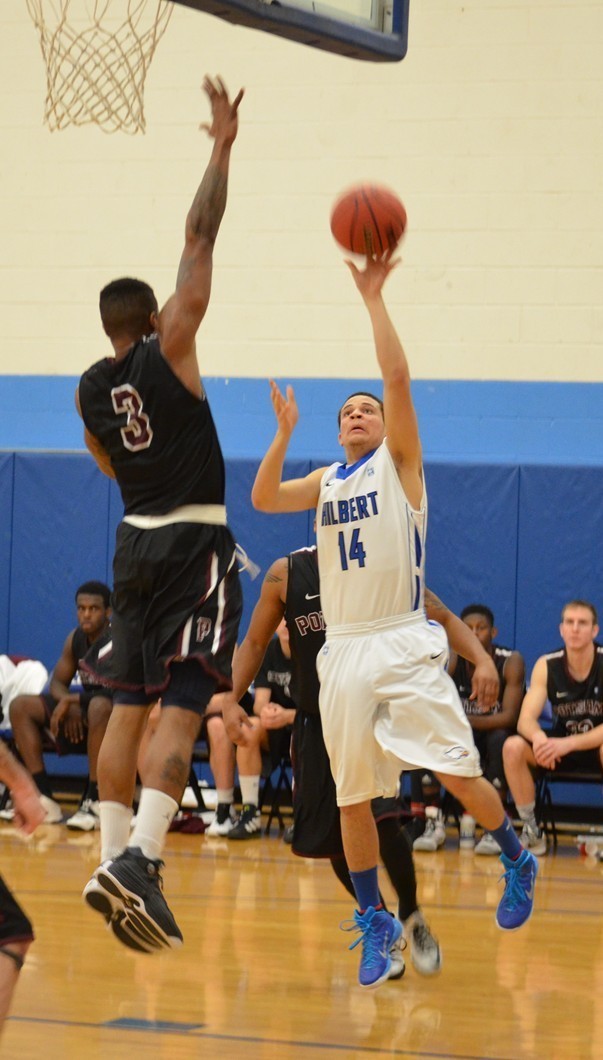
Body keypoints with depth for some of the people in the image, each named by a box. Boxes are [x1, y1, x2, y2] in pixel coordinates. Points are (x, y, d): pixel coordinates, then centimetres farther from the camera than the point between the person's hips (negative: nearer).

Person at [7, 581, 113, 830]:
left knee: (99, 706, -42)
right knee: (20, 706, -4)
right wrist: (70, 707, -13)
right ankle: (44, 798, -13)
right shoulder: (75, 639, 5)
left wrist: (72, 700, -28)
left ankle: (94, 802, -38)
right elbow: (57, 683, 9)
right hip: (84, 712, 8)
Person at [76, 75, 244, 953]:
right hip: (196, 543, -6)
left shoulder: (89, 389, 7)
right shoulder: (169, 347, -9)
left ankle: (114, 858, 10)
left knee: (130, 705, 11)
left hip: (136, 542, 6)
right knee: (182, 708, -12)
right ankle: (138, 859, -26)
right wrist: (222, 147, -4)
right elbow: (200, 238, -9)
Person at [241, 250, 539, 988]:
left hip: (404, 648, -4)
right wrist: (285, 432, -6)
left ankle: (516, 862, 14)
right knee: (352, 796, 5)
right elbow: (262, 499, 1)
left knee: (457, 774, -11)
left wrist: (372, 297, -11)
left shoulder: (399, 464, 4)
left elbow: (398, 377, -9)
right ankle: (374, 921, 17)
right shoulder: (325, 481, 17)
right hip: (344, 652, 5)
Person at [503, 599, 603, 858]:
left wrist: (568, 743, -38)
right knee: (513, 747, -22)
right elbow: (526, 719, -15)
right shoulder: (546, 666, -8)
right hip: (562, 747, 4)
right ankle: (531, 830, -11)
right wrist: (538, 737, -39)